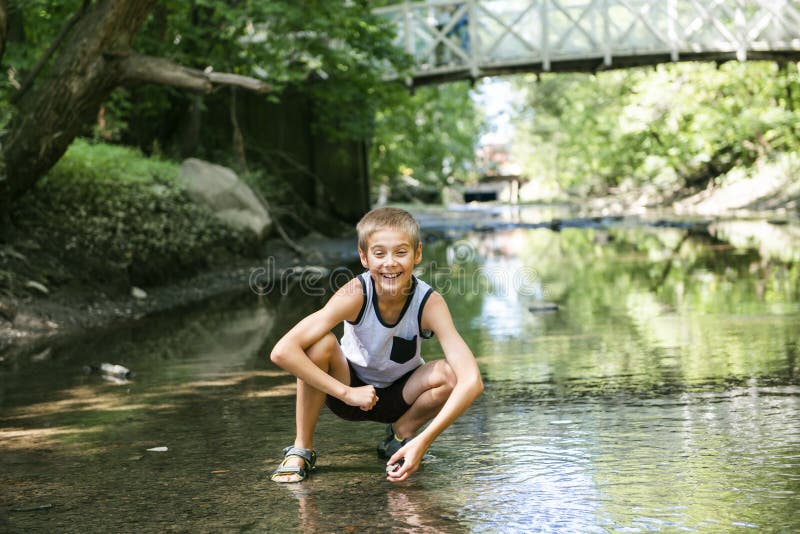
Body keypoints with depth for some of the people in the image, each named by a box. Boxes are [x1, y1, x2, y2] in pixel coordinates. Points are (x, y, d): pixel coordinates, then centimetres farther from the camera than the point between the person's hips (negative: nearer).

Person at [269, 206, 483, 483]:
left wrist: (423, 441, -43)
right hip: (352, 388, -1)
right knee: (320, 343, -31)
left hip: (400, 395, 1)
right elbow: (282, 352, -37)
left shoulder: (429, 303, -26)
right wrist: (346, 393, -35)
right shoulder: (355, 294, -28)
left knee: (448, 375, -29)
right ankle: (302, 448, -12)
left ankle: (401, 434, 3)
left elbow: (472, 381, -36)